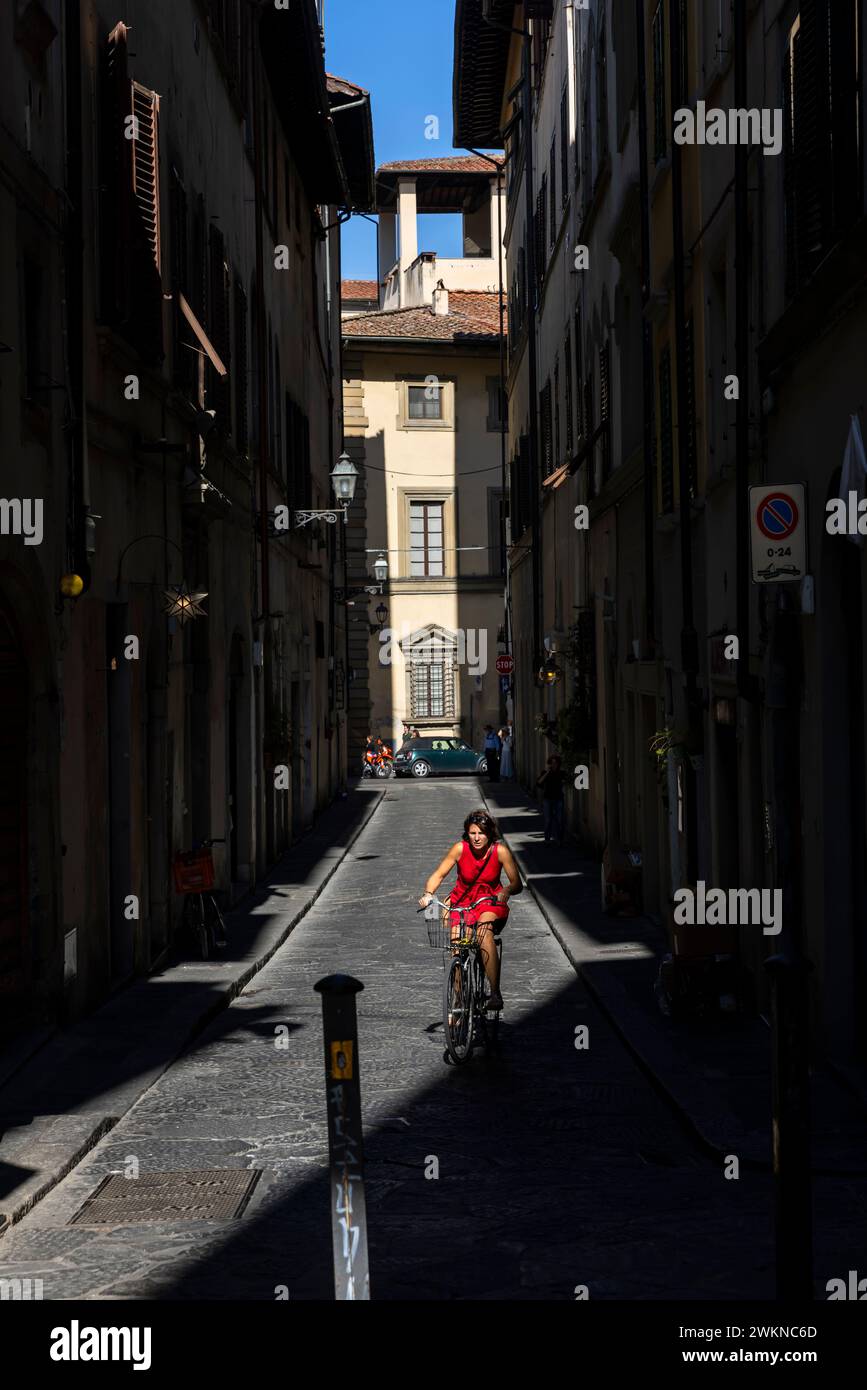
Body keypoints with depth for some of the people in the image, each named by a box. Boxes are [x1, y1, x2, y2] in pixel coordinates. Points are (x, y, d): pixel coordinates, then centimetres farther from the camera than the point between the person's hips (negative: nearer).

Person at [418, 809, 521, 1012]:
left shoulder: (500, 851, -12)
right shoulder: (460, 849, -11)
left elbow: (517, 883, -11)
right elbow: (439, 874, -8)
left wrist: (506, 891, -34)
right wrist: (428, 894, -27)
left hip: (491, 902, -2)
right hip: (462, 902, 2)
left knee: (485, 930, -34)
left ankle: (495, 993, -32)